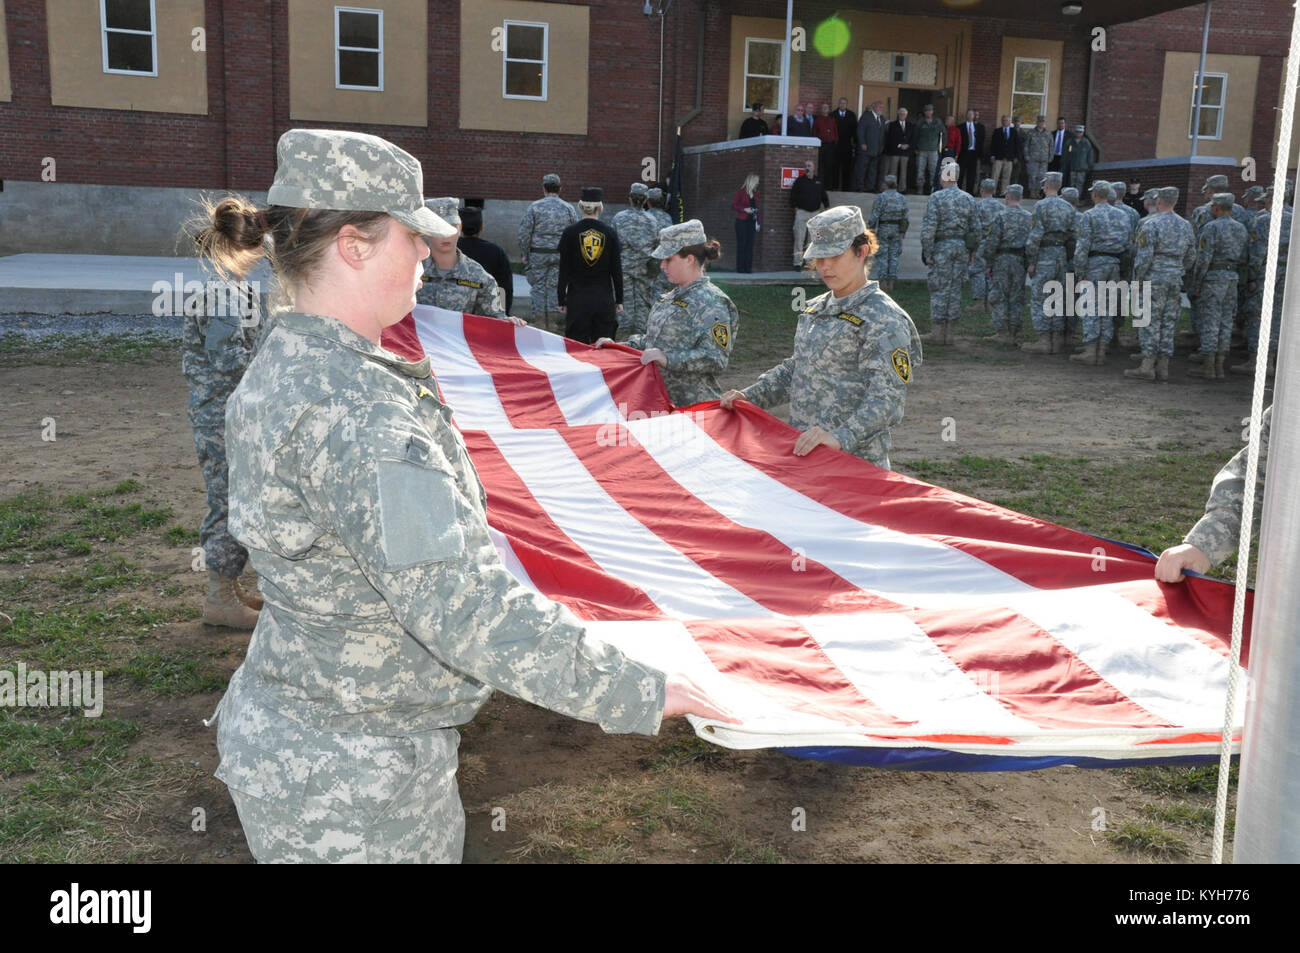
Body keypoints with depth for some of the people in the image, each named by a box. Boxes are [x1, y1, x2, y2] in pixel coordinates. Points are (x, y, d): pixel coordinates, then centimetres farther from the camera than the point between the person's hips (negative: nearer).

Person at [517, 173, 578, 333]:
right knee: (556, 286, 8)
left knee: (538, 286, 6)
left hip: (538, 254, -2)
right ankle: (554, 322, 8)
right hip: (561, 254, 2)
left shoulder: (534, 207, -5)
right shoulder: (568, 208, 2)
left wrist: (524, 254, 2)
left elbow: (524, 233, -6)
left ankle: (540, 321, 7)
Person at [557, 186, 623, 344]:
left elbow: (563, 270, -2)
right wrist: (619, 301, 11)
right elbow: (617, 271, 4)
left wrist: (562, 301, 4)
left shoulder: (570, 232, -3)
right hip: (604, 298, 1)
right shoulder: (610, 233, 1)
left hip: (577, 298, -1)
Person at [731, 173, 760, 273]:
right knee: (742, 244, -4)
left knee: (750, 244, 2)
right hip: (742, 221, -5)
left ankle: (748, 268, 4)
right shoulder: (741, 192, -4)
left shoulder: (755, 193, 12)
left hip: (751, 222, 5)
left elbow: (756, 207, 16)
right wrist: (745, 209, -16)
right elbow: (733, 206, -5)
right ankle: (741, 268, -2)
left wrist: (757, 222, 11)